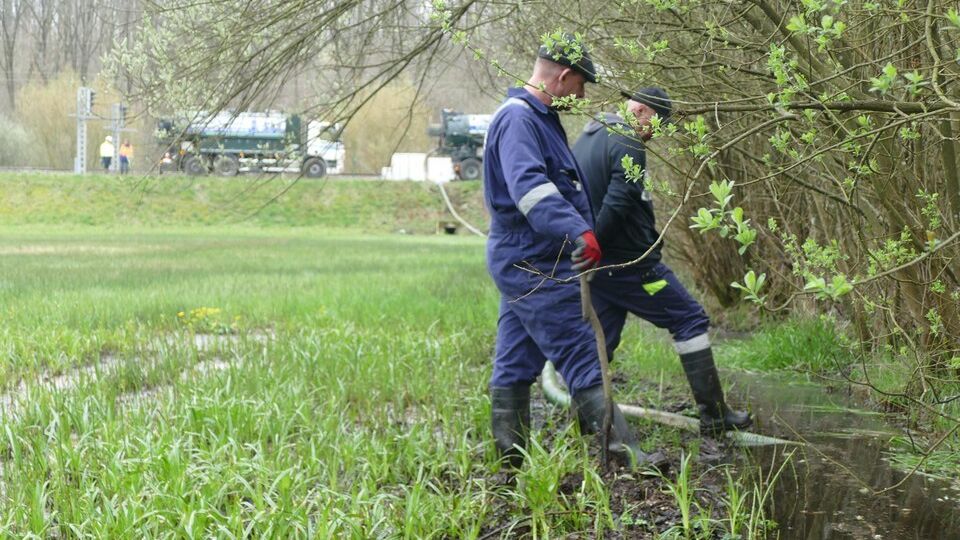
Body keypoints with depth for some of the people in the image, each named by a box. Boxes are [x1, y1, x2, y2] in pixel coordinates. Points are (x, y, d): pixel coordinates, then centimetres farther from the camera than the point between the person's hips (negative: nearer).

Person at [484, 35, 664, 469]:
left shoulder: (538, 117, 18)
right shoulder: (518, 118, -17)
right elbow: (529, 186, -33)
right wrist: (579, 232, -43)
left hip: (523, 264, 11)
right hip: (535, 263, -11)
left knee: (515, 363, 11)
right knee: (583, 361, -10)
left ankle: (510, 456, 16)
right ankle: (624, 455, -9)